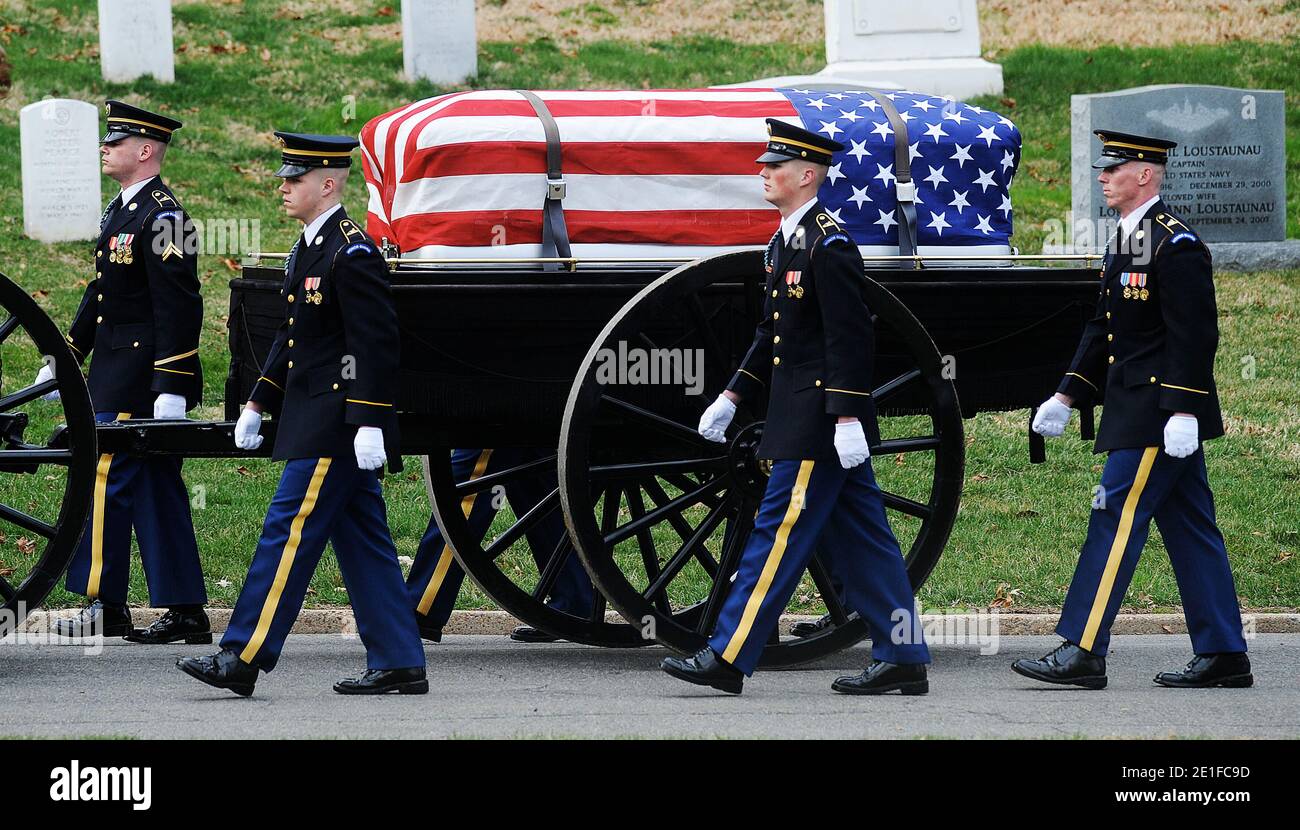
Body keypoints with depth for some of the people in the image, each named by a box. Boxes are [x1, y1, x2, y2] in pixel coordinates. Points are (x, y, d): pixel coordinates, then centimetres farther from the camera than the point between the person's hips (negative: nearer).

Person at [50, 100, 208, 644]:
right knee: (156, 488, 9)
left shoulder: (162, 217, -15)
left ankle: (106, 605, -3)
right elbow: (101, 293, 23)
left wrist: (172, 389, -23)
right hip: (114, 371, 10)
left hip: (140, 379, -10)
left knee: (106, 477, -8)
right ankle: (186, 613, 11)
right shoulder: (119, 211, 16)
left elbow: (178, 307, -20)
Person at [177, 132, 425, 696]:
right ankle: (398, 664, 12)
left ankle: (243, 660, -8)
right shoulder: (308, 249, 15)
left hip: (336, 427, -10)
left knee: (290, 529, -9)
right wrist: (258, 404, 22)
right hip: (313, 417, 10)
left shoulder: (352, 253, -15)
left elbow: (374, 343, -20)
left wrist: (369, 423, -24)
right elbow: (292, 336, 23)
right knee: (361, 542, 9)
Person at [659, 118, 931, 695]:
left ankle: (728, 659, -7)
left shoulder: (828, 246, -15)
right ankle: (901, 659, 12)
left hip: (819, 422, -10)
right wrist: (731, 399, 21)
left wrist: (846, 418, -24)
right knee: (861, 537, 10)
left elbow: (850, 338, -20)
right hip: (803, 415, 10)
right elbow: (772, 334, 22)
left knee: (779, 531, -8)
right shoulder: (784, 243, 15)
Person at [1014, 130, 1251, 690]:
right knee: (1188, 529, 10)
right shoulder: (1127, 240, 16)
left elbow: (1194, 334, -19)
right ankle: (1223, 655, 13)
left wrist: (1182, 411, -24)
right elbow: (1103, 329, 21)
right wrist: (1066, 397, 18)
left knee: (1115, 519, -10)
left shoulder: (1175, 244, -15)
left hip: (1160, 414, -10)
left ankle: (1083, 652, -10)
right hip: (1137, 409, 10)